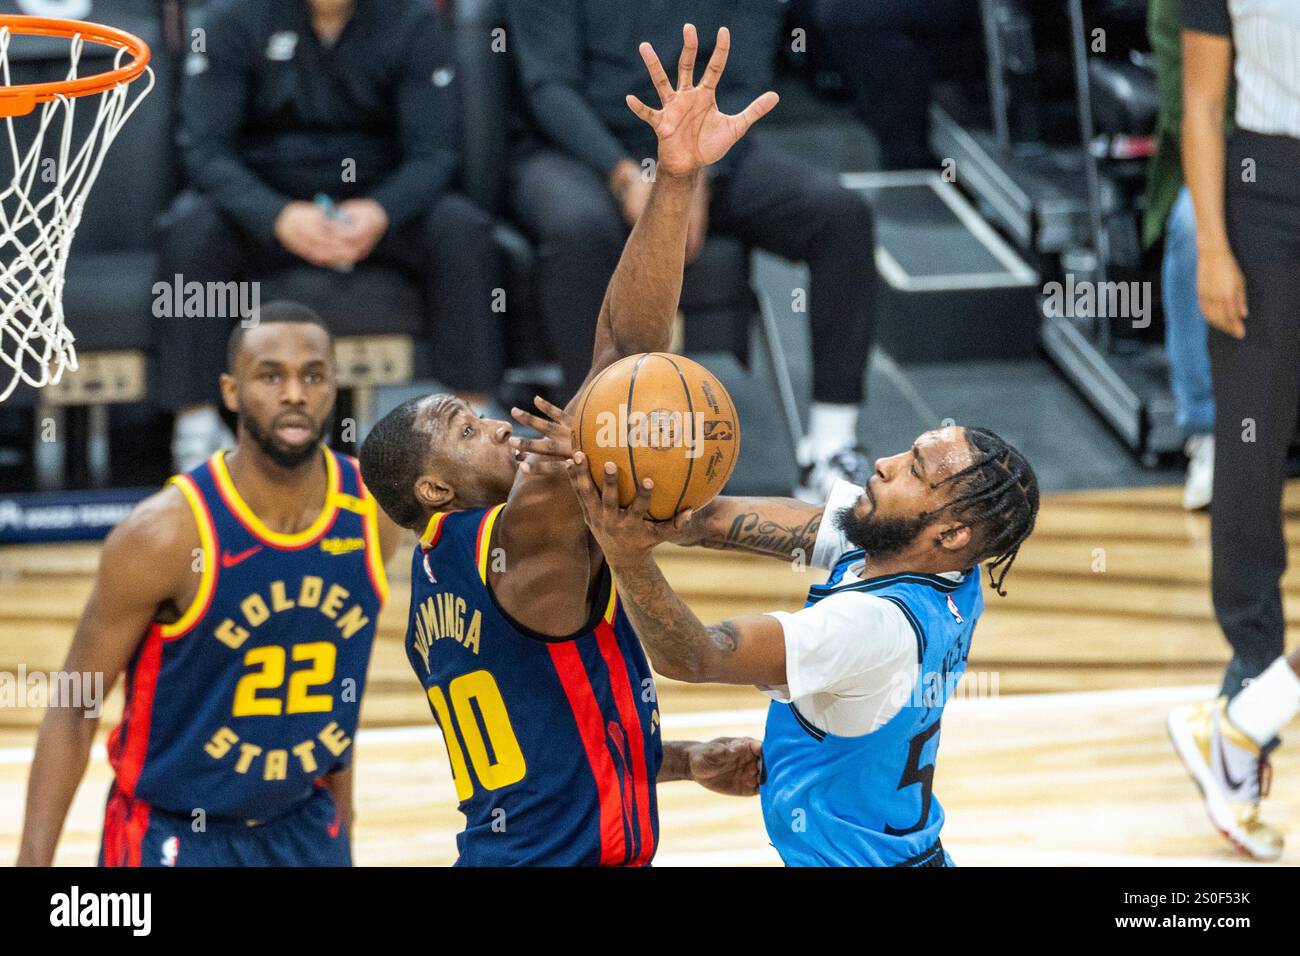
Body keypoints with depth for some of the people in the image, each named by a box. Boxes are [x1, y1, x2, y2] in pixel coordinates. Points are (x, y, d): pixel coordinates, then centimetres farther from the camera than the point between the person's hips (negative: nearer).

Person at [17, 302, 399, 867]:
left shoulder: (371, 515, -7)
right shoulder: (165, 534, -21)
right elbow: (75, 708, -13)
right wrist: (34, 862, -18)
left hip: (304, 829, 5)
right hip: (172, 835, -5)